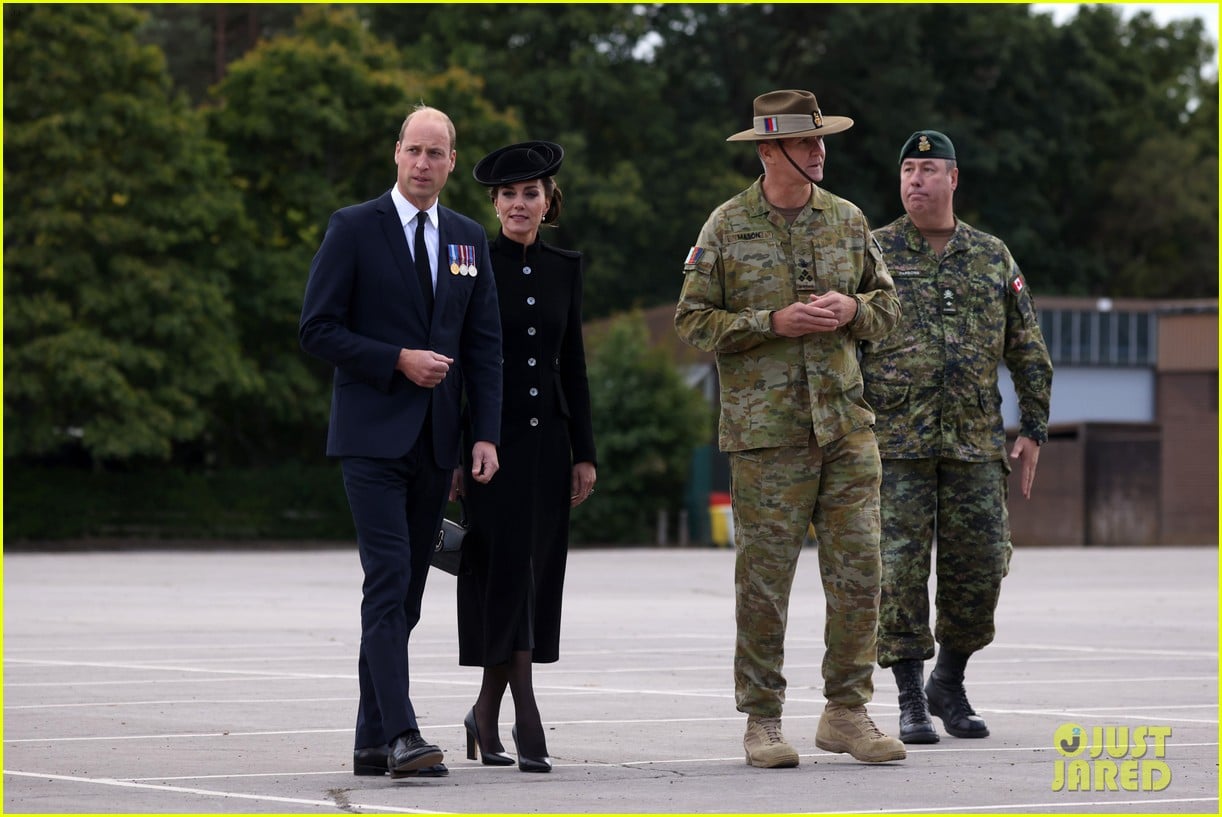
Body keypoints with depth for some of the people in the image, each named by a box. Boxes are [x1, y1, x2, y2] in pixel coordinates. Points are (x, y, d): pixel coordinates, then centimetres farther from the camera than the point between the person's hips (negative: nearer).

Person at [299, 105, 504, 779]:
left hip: (435, 444, 5)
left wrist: (487, 435, 1)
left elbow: (484, 345, 11)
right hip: (372, 437, -5)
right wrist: (398, 361, -14)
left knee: (406, 591, 7)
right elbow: (317, 329, -6)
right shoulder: (354, 229, -2)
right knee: (388, 580, -15)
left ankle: (373, 742, 12)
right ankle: (401, 736, -21)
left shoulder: (468, 239, 12)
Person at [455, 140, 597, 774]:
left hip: (547, 438, 4)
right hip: (493, 437, -4)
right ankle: (526, 721, -10)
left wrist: (584, 453, 9)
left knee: (537, 575, 4)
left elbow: (573, 365, 13)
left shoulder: (564, 269, 10)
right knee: (505, 570, -9)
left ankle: (487, 710, 17)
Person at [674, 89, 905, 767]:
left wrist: (851, 309, -7)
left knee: (858, 572, 0)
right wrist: (774, 322, -14)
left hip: (845, 424, 4)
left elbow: (886, 306, 16)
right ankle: (762, 721, 7)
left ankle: (846, 713, 11)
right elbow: (693, 321, -3)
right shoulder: (727, 228, -1)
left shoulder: (846, 220, 10)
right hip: (765, 431, -4)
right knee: (765, 580, -2)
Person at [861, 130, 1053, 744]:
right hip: (896, 442, -3)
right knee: (900, 569, -5)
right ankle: (911, 701, 2)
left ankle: (949, 683, 21)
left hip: (975, 442, 3)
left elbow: (1029, 353, 15)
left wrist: (1033, 431, 9)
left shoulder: (992, 258, 11)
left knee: (979, 567, 2)